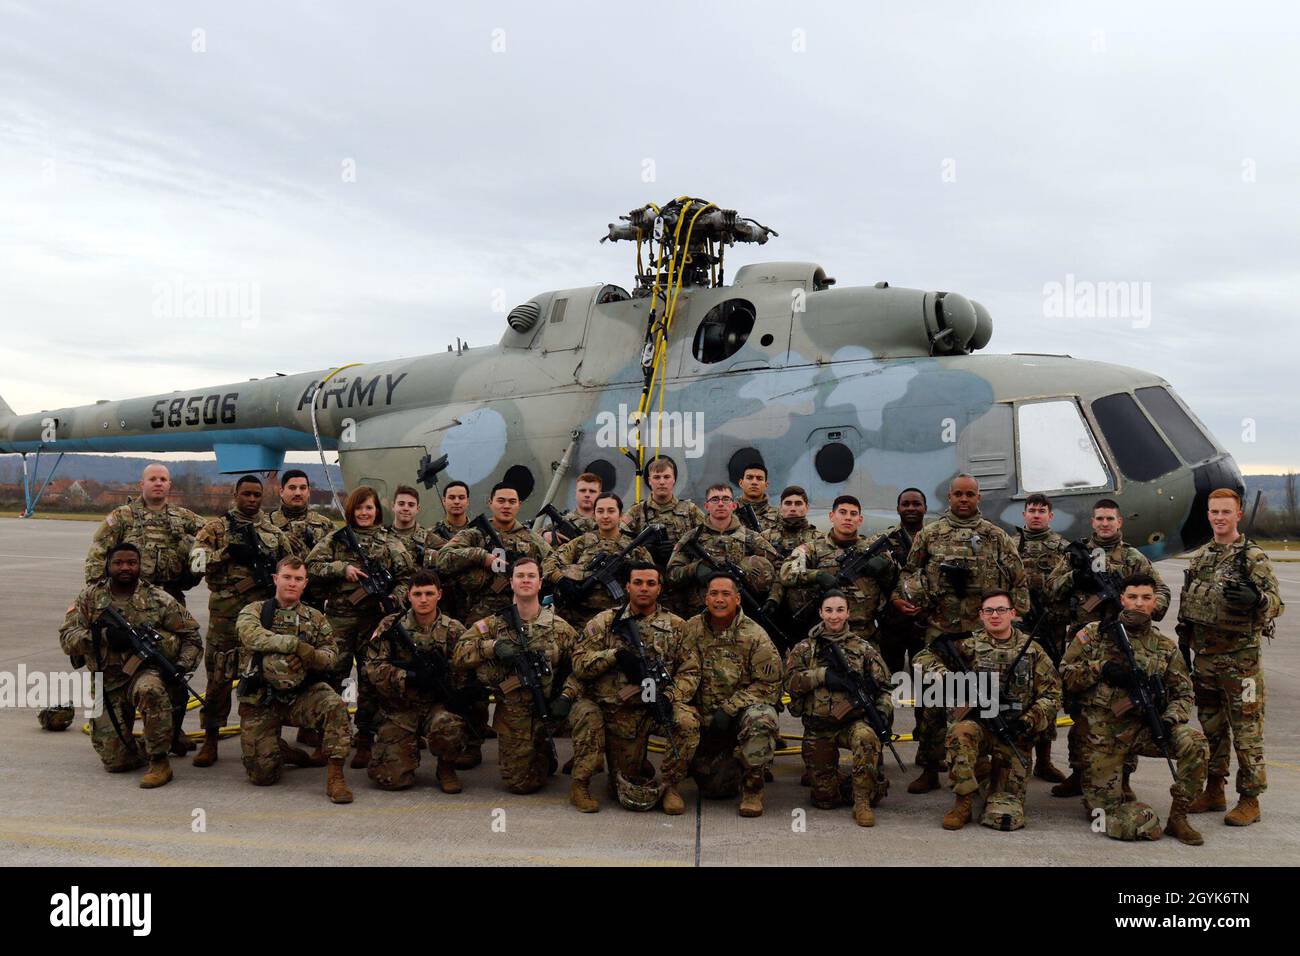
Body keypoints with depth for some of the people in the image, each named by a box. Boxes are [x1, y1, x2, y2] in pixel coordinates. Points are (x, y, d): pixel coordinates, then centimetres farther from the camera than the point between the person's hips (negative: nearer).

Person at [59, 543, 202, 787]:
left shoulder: (159, 600, 1)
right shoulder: (90, 598, 5)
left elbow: (191, 636, 5)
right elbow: (66, 638, -3)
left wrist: (182, 667, -11)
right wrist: (103, 636, -19)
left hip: (146, 671, -2)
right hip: (107, 683, 2)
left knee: (150, 689, -40)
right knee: (115, 762, -7)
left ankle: (159, 762, -24)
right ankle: (142, 749, 31)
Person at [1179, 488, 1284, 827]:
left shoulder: (1253, 557, -7)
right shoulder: (1198, 557, 12)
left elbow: (1277, 602, -13)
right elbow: (1186, 605, 18)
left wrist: (1255, 599, -35)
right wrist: (1184, 646, 17)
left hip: (1240, 659, -6)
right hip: (1204, 658, 6)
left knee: (1247, 731, -1)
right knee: (1211, 728, 15)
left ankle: (1249, 800, 8)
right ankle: (1213, 791, 25)